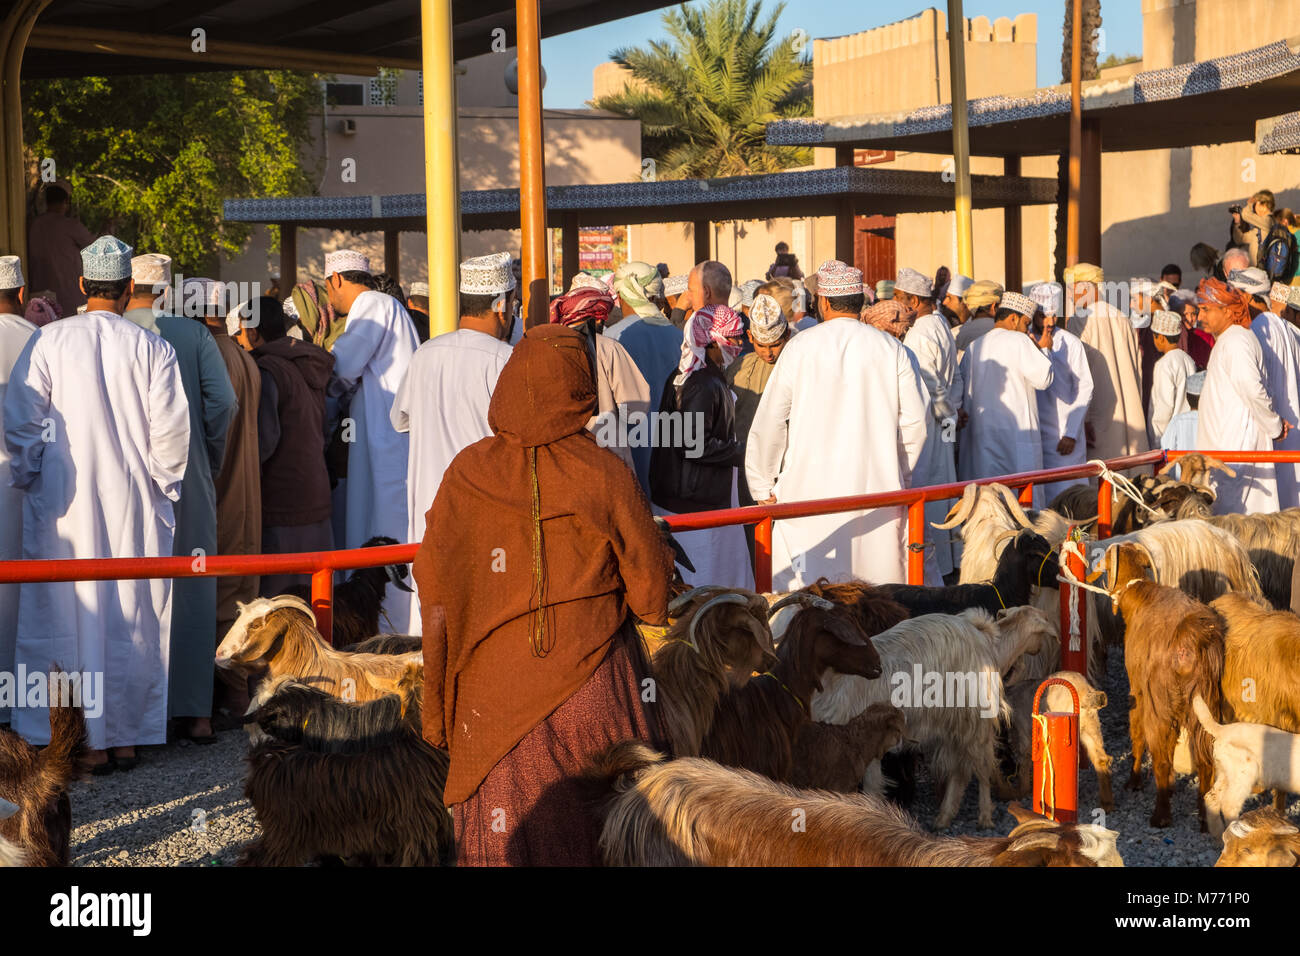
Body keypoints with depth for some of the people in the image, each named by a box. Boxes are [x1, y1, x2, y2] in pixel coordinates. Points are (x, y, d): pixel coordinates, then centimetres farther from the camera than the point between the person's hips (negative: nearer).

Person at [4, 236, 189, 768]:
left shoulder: (49, 341, -4)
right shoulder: (151, 349, -4)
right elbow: (170, 429, -4)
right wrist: (163, 485, 10)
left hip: (65, 504, 0)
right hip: (134, 503, 0)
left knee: (69, 611, 5)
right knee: (130, 617, 8)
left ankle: (86, 742, 4)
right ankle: (126, 737, 13)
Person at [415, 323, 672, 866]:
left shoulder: (468, 472, -6)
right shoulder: (606, 476, -10)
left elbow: (435, 594, -3)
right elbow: (651, 595, -3)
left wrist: (435, 699, 7)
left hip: (493, 694, 1)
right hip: (591, 694, -1)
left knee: (504, 846, 9)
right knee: (602, 838, 11)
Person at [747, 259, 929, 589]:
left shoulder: (800, 347, -1)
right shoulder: (892, 350, 2)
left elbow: (770, 422, 1)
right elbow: (916, 421, 2)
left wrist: (764, 488, 9)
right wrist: (900, 475, 16)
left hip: (810, 485, -2)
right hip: (878, 487, 2)